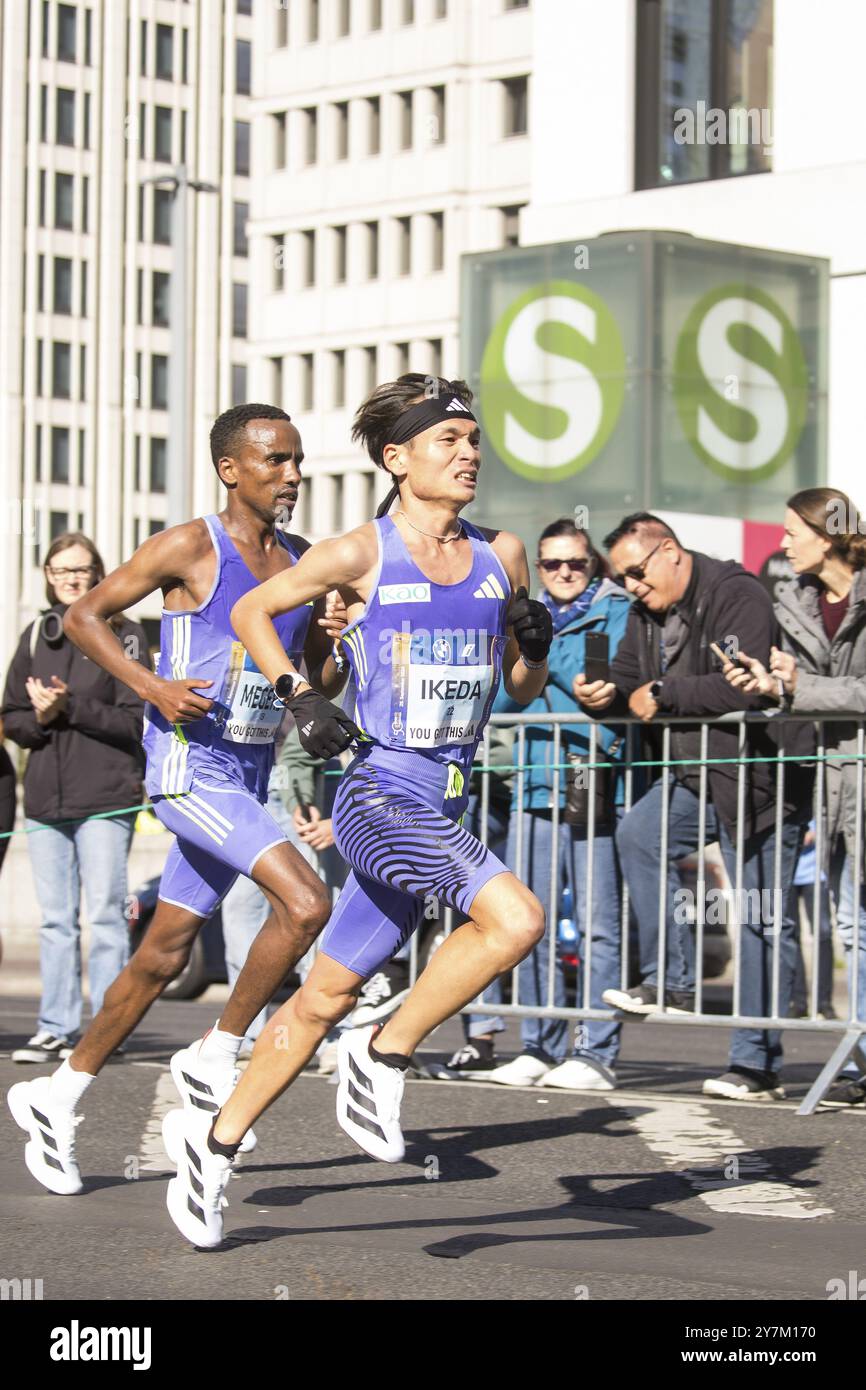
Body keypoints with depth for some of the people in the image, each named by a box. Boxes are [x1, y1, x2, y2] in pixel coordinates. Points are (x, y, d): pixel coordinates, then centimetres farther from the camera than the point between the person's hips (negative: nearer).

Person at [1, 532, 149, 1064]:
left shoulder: (123, 635, 0)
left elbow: (137, 720, -7)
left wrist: (71, 707, -15)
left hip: (107, 798, -4)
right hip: (45, 799, 5)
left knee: (106, 915, -5)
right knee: (55, 920, 7)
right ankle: (56, 1029, 10)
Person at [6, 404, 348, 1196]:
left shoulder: (304, 564, 10)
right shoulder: (191, 547, -8)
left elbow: (324, 670, 20)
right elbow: (84, 616, -4)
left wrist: (320, 699, -4)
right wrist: (150, 685, -17)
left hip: (250, 774, 7)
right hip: (191, 766, -7)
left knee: (164, 958, 12)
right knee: (306, 902, -23)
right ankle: (217, 1055, -7)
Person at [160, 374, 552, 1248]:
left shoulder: (501, 555, 9)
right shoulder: (362, 554, -5)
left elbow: (522, 687, 18)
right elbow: (252, 611, 8)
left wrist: (535, 644, -3)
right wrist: (296, 693, -5)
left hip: (445, 807, 6)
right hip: (381, 792, -6)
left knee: (326, 997, 13)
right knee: (515, 919, -27)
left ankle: (213, 1141, 28)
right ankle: (385, 1053, -8)